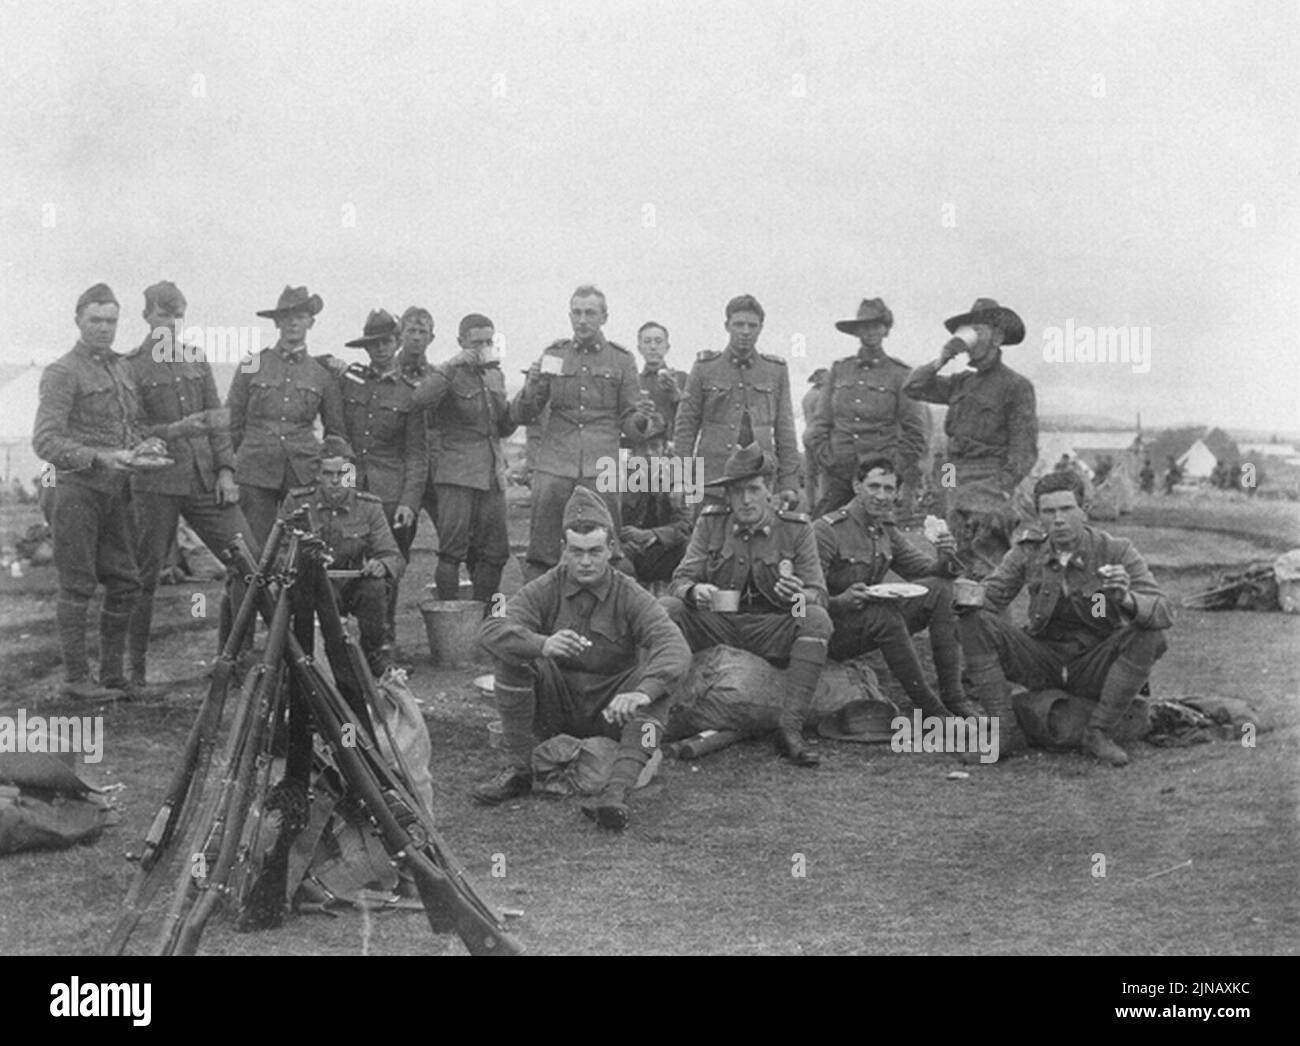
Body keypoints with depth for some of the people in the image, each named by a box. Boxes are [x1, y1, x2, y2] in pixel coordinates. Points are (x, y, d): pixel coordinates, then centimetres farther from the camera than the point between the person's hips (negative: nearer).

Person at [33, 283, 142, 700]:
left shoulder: (120, 368, 15)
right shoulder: (62, 373, -8)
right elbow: (45, 441, -16)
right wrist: (100, 458, -26)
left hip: (117, 490, 7)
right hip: (78, 490, -7)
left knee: (125, 582, 7)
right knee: (77, 587, -3)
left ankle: (114, 674, 16)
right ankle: (76, 678, 3)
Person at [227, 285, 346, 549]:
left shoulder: (322, 373, 9)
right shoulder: (252, 366, 7)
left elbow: (337, 431, 17)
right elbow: (231, 422, 11)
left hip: (303, 474, 1)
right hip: (255, 473, -1)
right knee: (256, 550, -2)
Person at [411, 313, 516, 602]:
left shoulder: (495, 376, 17)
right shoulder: (450, 375, -3)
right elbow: (422, 399, -25)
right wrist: (452, 365, -23)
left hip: (492, 474, 6)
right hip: (457, 473, -6)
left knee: (495, 552, 7)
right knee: (452, 550, -9)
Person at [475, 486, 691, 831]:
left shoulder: (630, 596, -9)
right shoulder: (547, 588, -5)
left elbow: (675, 648, -26)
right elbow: (493, 628, -21)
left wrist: (642, 692, -47)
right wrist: (542, 645, -43)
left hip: (611, 709, -1)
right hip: (556, 706, 1)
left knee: (658, 681, -29)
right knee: (511, 656, -22)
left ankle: (617, 790, -42)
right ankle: (517, 769, -16)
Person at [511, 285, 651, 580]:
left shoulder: (621, 360, 12)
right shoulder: (553, 354, 13)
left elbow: (628, 423, 11)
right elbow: (522, 417, 13)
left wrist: (640, 419, -12)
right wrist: (529, 391, -7)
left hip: (600, 467, -1)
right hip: (554, 464, 1)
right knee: (541, 555, -4)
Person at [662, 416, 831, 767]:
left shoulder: (796, 529, -1)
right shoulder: (710, 523, 1)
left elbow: (818, 594, -5)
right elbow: (679, 581, -2)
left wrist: (801, 597, -31)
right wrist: (694, 591, -28)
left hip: (771, 631, 0)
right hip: (715, 624, 1)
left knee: (816, 619, -29)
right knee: (666, 608, -25)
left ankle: (790, 728, -31)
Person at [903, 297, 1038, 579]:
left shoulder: (1016, 385, -3)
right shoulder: (962, 382, 17)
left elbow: (1024, 448, -8)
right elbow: (913, 388, 15)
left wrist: (1003, 487, -18)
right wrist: (941, 360, 4)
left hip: (989, 480, -7)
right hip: (956, 482, 7)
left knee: (985, 562, -16)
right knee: (964, 558, 6)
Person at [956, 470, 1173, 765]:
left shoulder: (1116, 551, -14)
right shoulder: (1029, 550, -5)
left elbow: (1164, 612, -22)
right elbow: (988, 597, -5)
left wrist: (1127, 599, -44)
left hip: (1094, 667, -2)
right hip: (1042, 661, 2)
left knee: (1148, 636, -29)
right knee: (974, 620, -19)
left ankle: (1098, 733, -20)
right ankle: (1004, 730, -18)